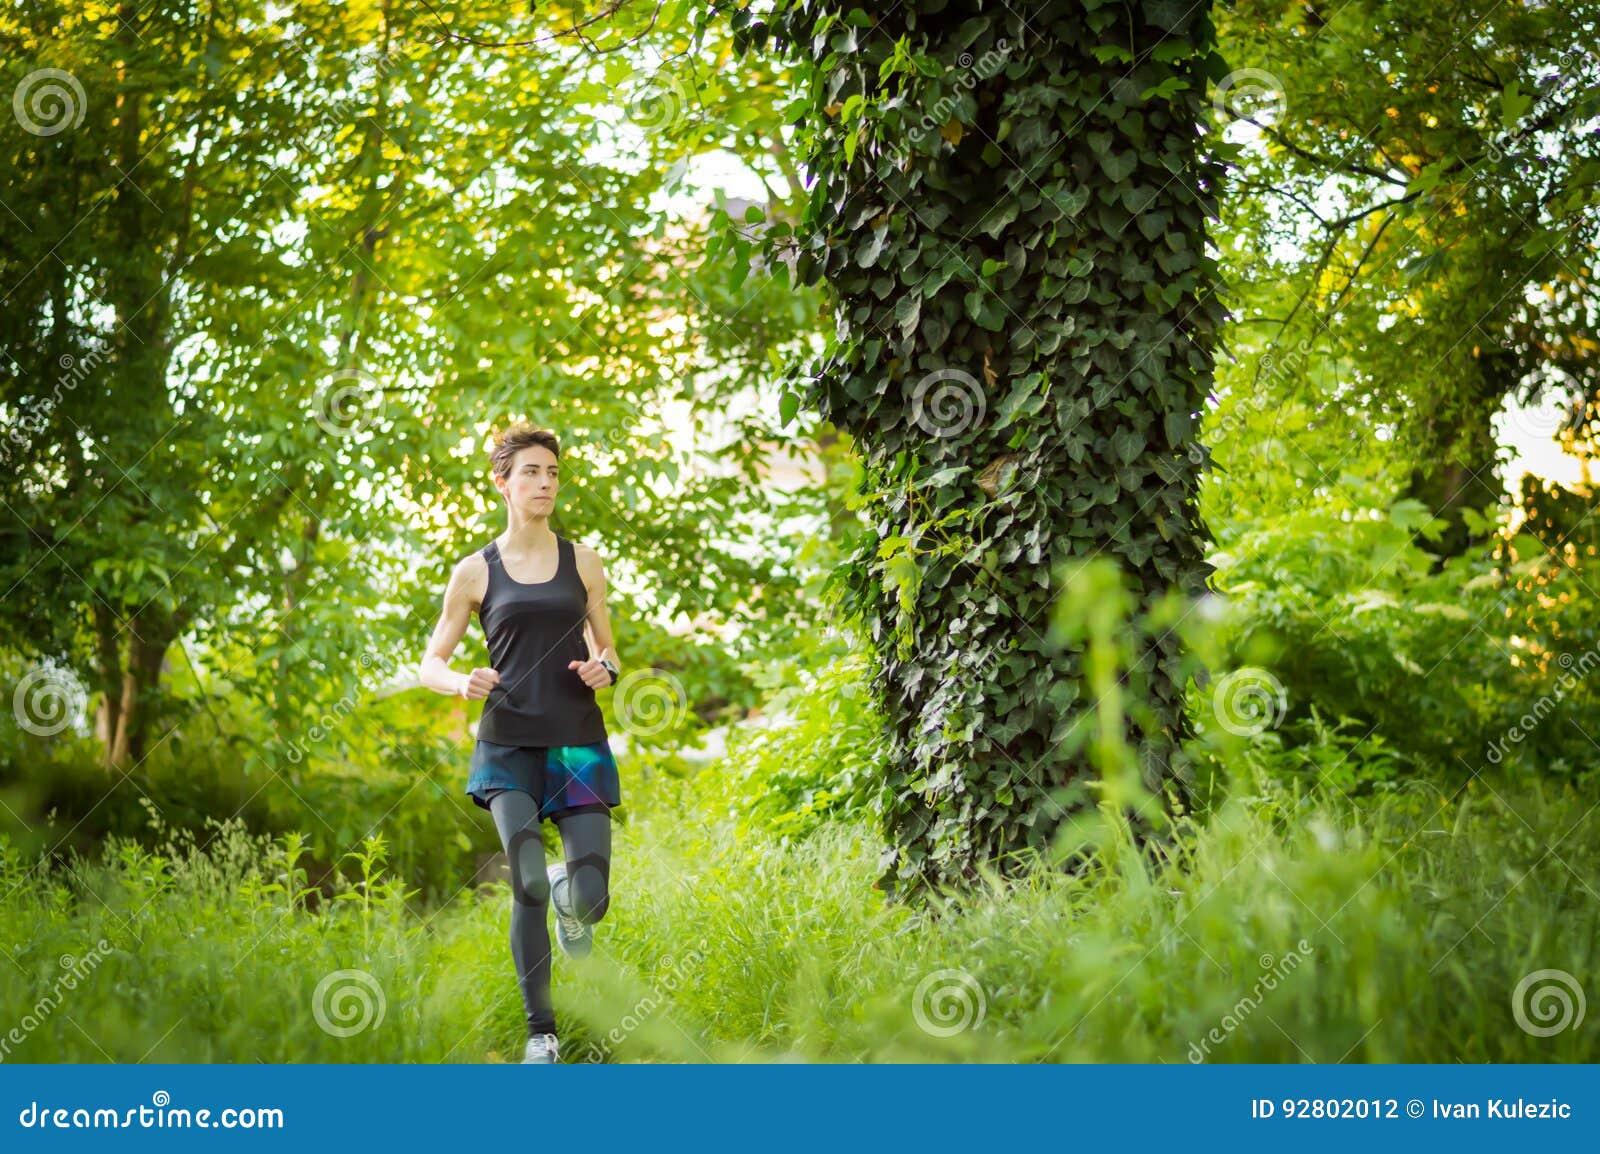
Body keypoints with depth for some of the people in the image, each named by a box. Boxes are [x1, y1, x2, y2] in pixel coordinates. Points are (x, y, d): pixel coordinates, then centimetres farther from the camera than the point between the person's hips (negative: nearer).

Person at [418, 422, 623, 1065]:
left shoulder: (582, 562, 9)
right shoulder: (476, 572, 5)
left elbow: (608, 650, 17)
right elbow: (430, 664, 10)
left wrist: (606, 668, -6)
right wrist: (462, 683, -12)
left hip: (578, 742, 1)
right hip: (509, 745, -1)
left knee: (589, 899, -9)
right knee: (528, 884, -16)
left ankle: (571, 899, 32)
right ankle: (541, 1032, 0)